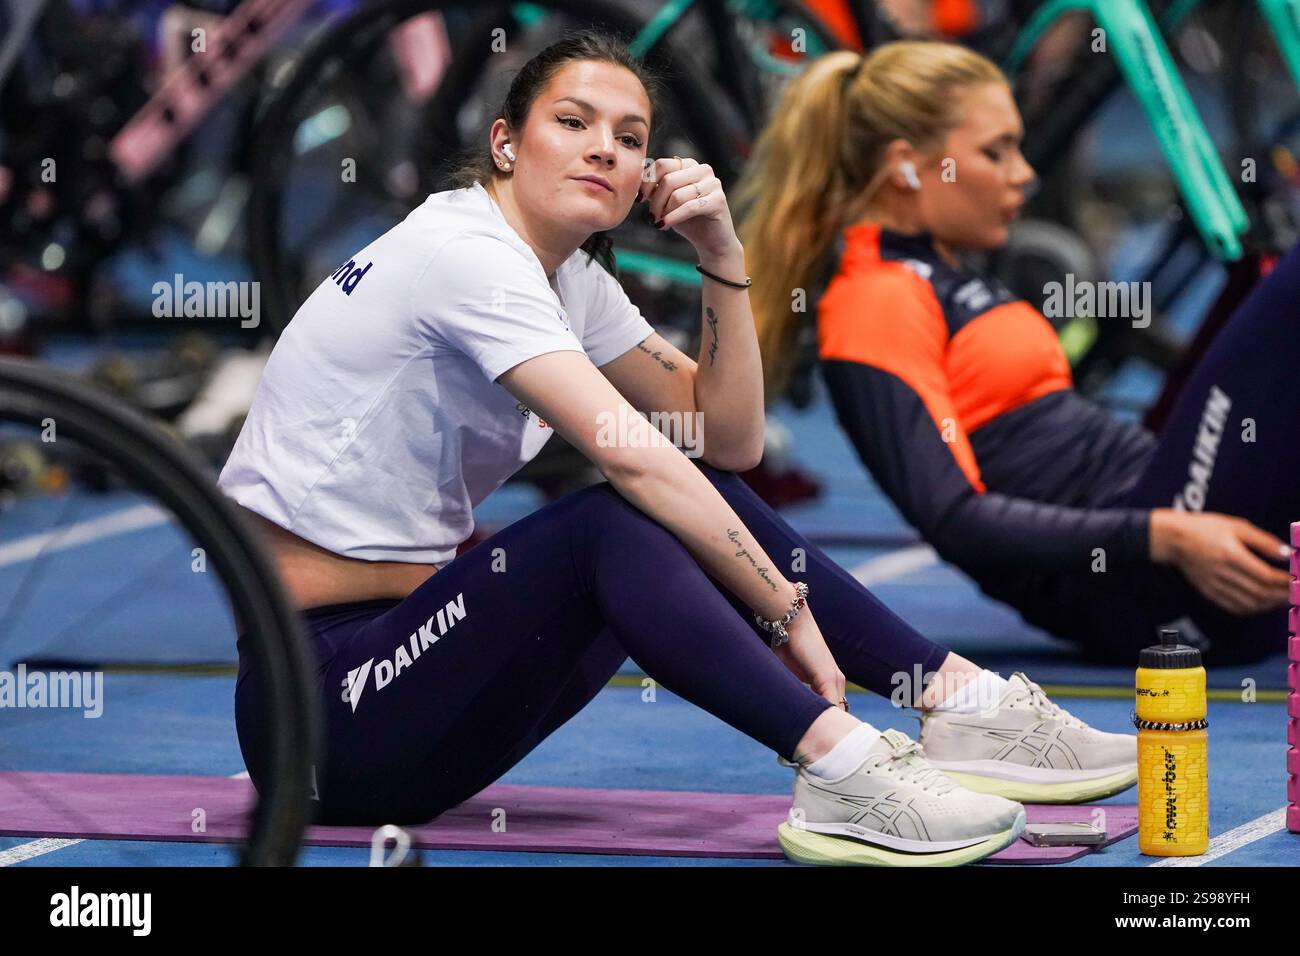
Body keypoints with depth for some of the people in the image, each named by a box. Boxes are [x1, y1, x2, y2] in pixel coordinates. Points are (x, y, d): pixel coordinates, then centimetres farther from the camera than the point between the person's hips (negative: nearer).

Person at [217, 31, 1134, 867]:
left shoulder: (570, 276, 11)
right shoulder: (465, 253, -17)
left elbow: (730, 439, 9)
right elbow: (634, 455, -25)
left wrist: (723, 257, -2)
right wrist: (789, 611, -21)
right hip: (317, 702, -9)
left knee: (709, 500, 1)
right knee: (617, 522, -28)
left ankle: (961, 696, 0)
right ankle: (842, 770, -34)